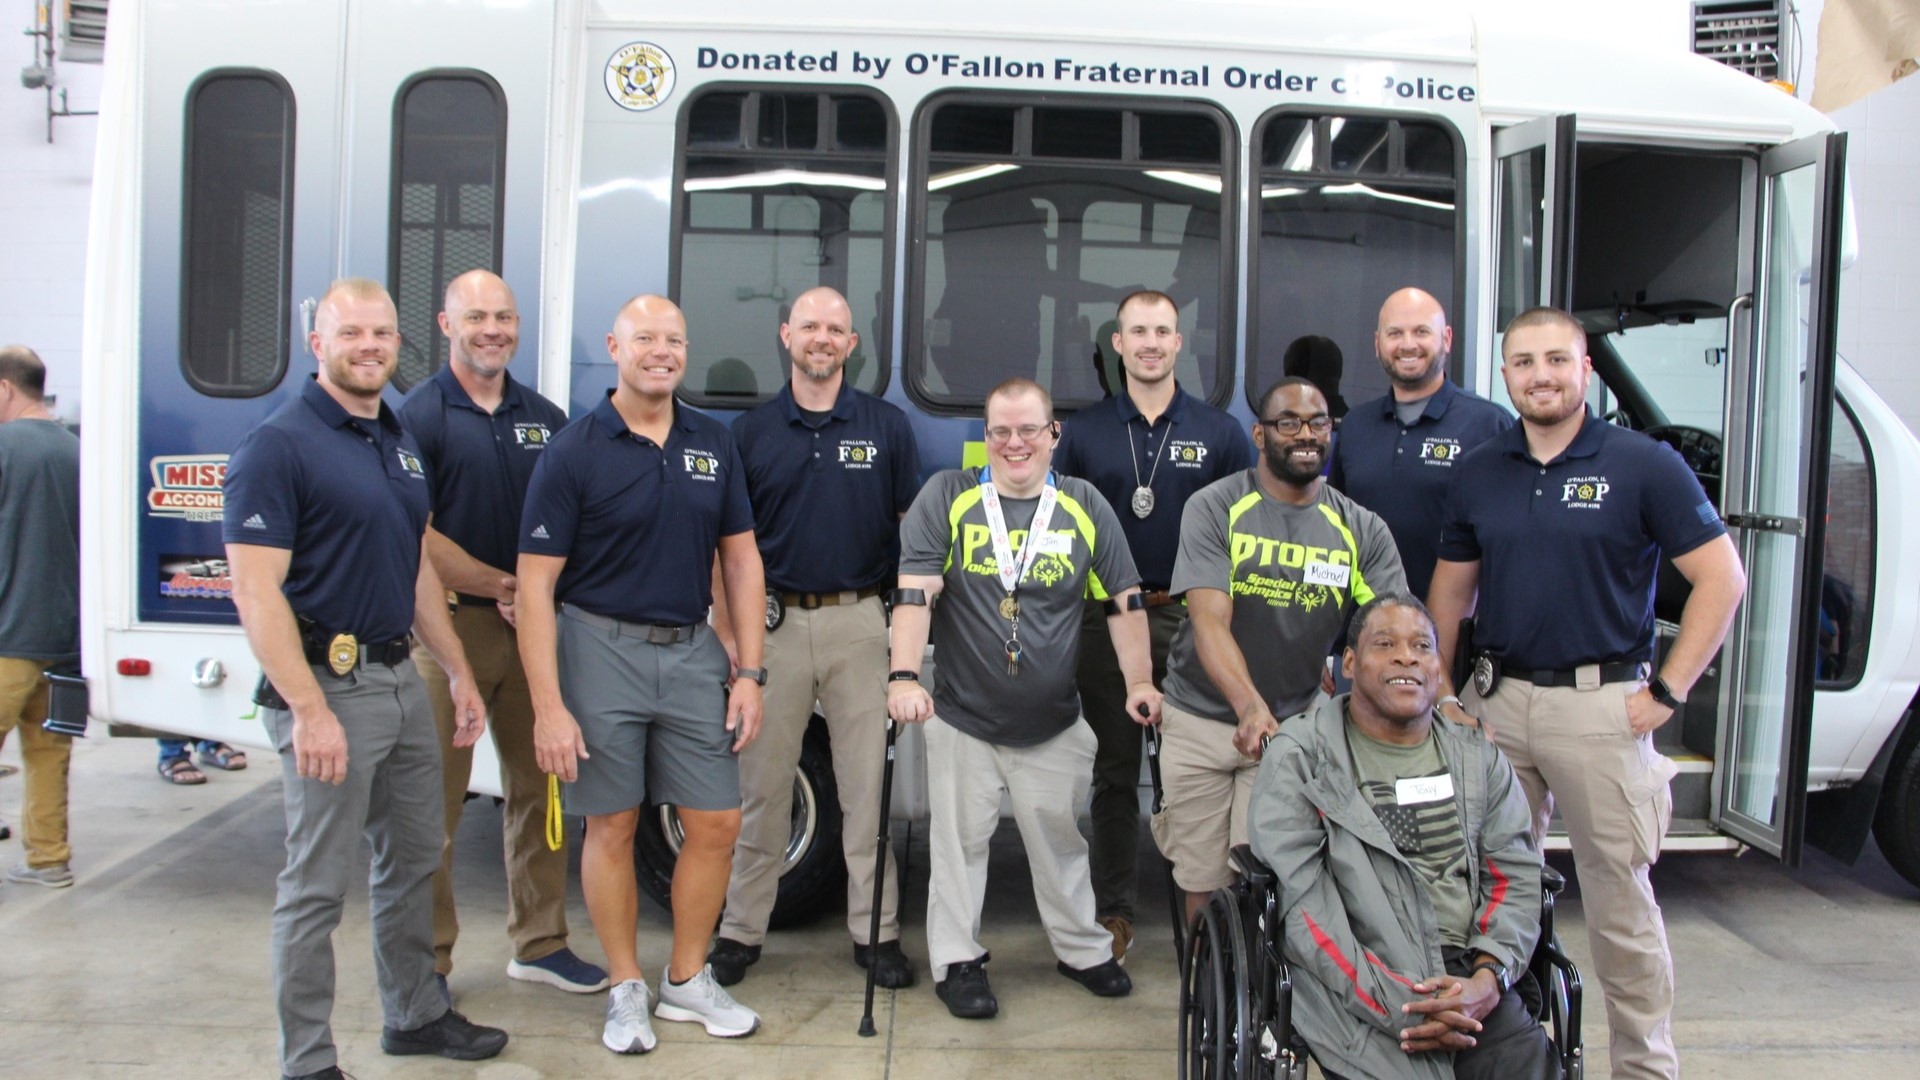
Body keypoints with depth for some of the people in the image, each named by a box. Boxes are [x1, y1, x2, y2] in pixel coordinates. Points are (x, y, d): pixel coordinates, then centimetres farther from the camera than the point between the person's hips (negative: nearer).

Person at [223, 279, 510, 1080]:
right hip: (328, 687, -8)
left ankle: (415, 1014, 35)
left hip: (401, 678, 8)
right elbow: (255, 588, -19)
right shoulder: (279, 444, -13)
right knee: (316, 886, 2)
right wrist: (309, 711, -23)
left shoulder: (399, 442, 13)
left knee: (414, 860, 18)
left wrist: (458, 672, 17)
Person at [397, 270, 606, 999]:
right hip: (449, 629, -5)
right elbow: (416, 536, -11)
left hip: (533, 629, 5)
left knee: (539, 788, 11)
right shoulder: (421, 416, -4)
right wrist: (501, 587, -12)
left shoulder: (545, 419, 12)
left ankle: (540, 942, 23)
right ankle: (428, 959, 14)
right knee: (436, 800, 1)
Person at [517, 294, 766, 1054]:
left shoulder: (713, 444, 6)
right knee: (611, 827, 7)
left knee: (717, 824, 6)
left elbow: (741, 561, 10)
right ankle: (626, 990, 24)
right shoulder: (574, 451, -7)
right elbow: (536, 583, -10)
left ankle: (687, 980, 25)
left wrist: (749, 672, 3)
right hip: (602, 649, -4)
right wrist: (548, 705, -16)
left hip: (692, 651, 4)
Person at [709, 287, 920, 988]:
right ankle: (741, 930, 19)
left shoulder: (887, 427, 6)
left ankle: (876, 931, 16)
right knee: (762, 785, 7)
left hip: (860, 621, 0)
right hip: (774, 622, 1)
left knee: (868, 784, 5)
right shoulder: (751, 432, 6)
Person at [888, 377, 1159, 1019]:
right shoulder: (947, 497, -4)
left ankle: (1082, 948, 33)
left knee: (1060, 840, 16)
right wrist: (904, 676, -23)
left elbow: (1124, 602, 5)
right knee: (960, 841, 7)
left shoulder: (1085, 507, 2)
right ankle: (957, 961, 22)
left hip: (1054, 725, 2)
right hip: (962, 719, -2)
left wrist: (1140, 682, -1)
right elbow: (914, 593, -12)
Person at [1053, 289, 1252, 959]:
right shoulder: (1082, 432, 6)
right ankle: (1113, 913, 18)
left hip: (1191, 619, 0)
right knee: (1114, 773, 8)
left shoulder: (1220, 433, 5)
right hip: (1106, 620, 1)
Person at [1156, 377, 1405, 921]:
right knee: (1203, 883, 7)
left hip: (1294, 727, 1)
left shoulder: (1361, 530, -1)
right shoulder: (1214, 508, -8)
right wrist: (1249, 706, -36)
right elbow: (1210, 620, -20)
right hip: (1201, 719, -1)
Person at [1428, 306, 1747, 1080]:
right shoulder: (1477, 473, 8)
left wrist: (1668, 691, -9)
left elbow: (1722, 579, -5)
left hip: (1600, 704, -4)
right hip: (1495, 701, 4)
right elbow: (1451, 588, 16)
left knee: (1619, 898, 4)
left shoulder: (1643, 465, -5)